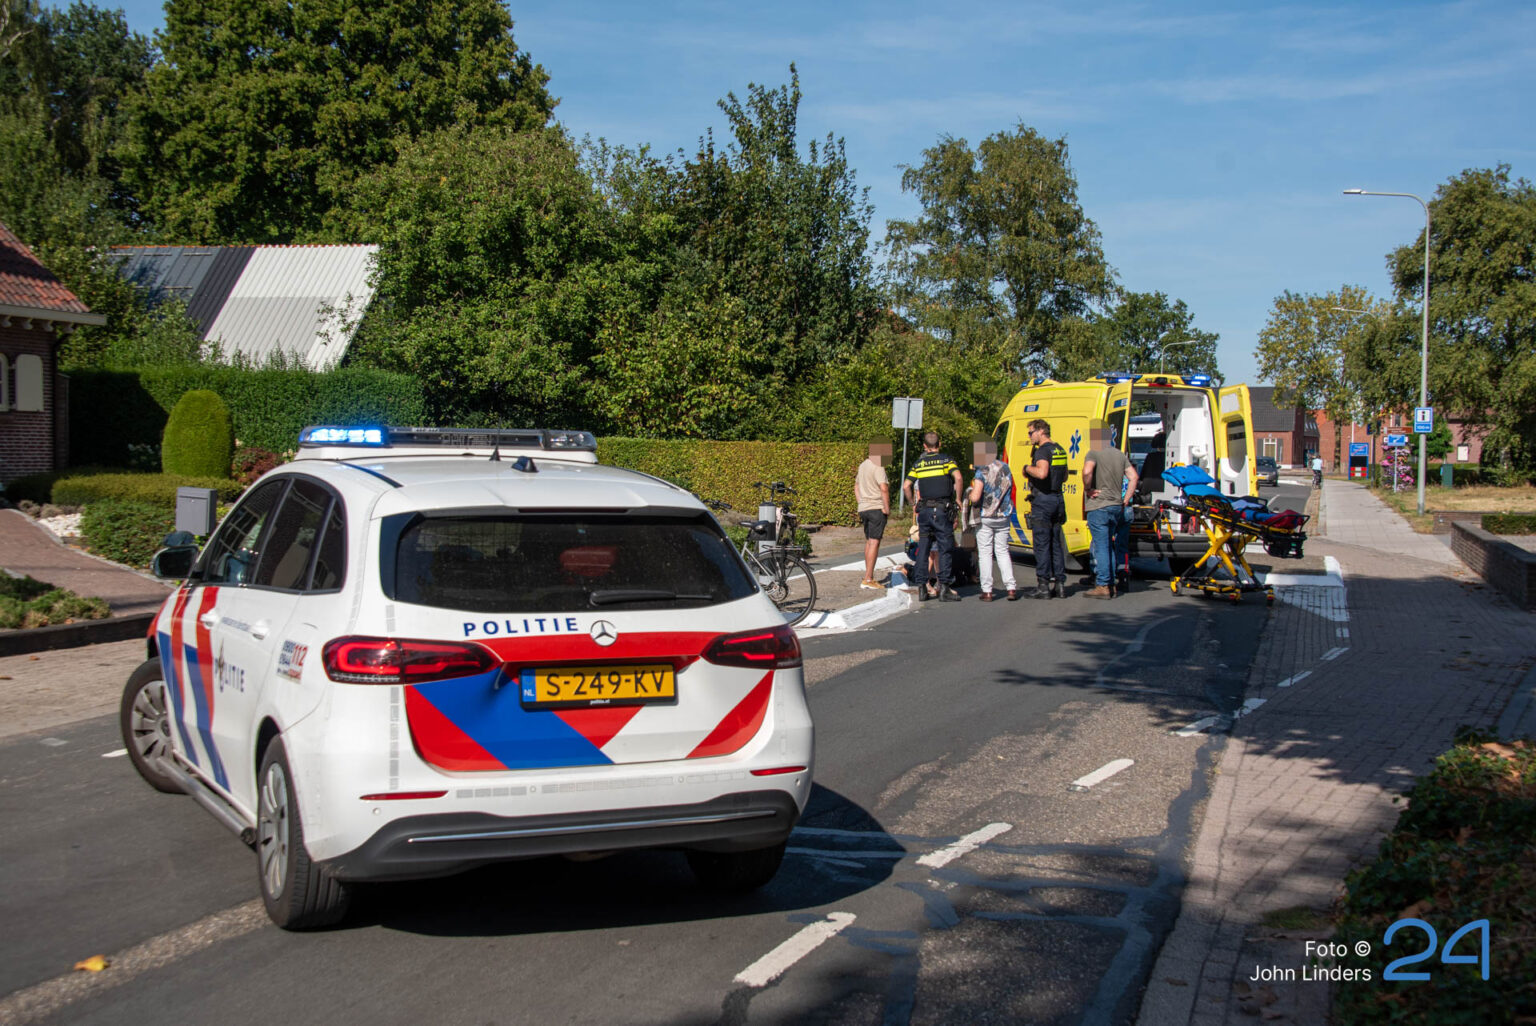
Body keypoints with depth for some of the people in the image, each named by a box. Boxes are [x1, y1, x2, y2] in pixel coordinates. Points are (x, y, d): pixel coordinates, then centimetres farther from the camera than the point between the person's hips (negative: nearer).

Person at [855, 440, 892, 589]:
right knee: (874, 543, -9)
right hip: (877, 508, -9)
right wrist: (887, 507, -15)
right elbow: (884, 488, -23)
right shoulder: (878, 467, -13)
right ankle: (868, 579, -14)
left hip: (864, 508, 9)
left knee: (868, 542, 15)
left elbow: (856, 487, 23)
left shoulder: (862, 466, 15)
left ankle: (869, 577, 20)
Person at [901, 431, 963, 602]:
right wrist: (958, 499, -6)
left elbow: (906, 486, 2)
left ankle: (921, 587, 7)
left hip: (924, 510, 3)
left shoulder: (918, 464, 10)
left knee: (923, 548, 8)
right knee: (946, 549, 1)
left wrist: (913, 503, 15)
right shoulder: (946, 460, 0)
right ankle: (944, 586, -3)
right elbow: (958, 478, -17)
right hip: (943, 510, -3)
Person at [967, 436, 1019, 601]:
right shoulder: (1006, 469, 3)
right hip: (1003, 517, 5)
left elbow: (975, 497, -22)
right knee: (1002, 551, 13)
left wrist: (972, 490, -2)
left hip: (985, 518, -5)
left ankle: (987, 591, 1)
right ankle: (1011, 588, 5)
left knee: (985, 553, 3)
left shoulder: (982, 471, -16)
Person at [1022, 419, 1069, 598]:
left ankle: (1044, 586, -4)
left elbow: (1042, 473, -31)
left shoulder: (1043, 451, -15)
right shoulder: (1060, 450, 14)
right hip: (1057, 498, 9)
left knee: (1041, 544, -4)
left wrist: (1028, 468, -14)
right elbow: (1064, 477, 23)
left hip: (1042, 500, -9)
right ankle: (1060, 585, 12)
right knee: (1056, 544, 12)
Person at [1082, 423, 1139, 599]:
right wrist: (1125, 501, 11)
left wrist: (1088, 489, -13)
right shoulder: (1119, 455, 13)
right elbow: (1133, 477, 10)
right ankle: (1112, 584, 17)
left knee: (1101, 547, -4)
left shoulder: (1093, 454, -9)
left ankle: (1103, 586, -4)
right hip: (1117, 506, 7)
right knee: (1110, 547, 15)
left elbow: (1087, 471, -29)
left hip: (1098, 507, -7)